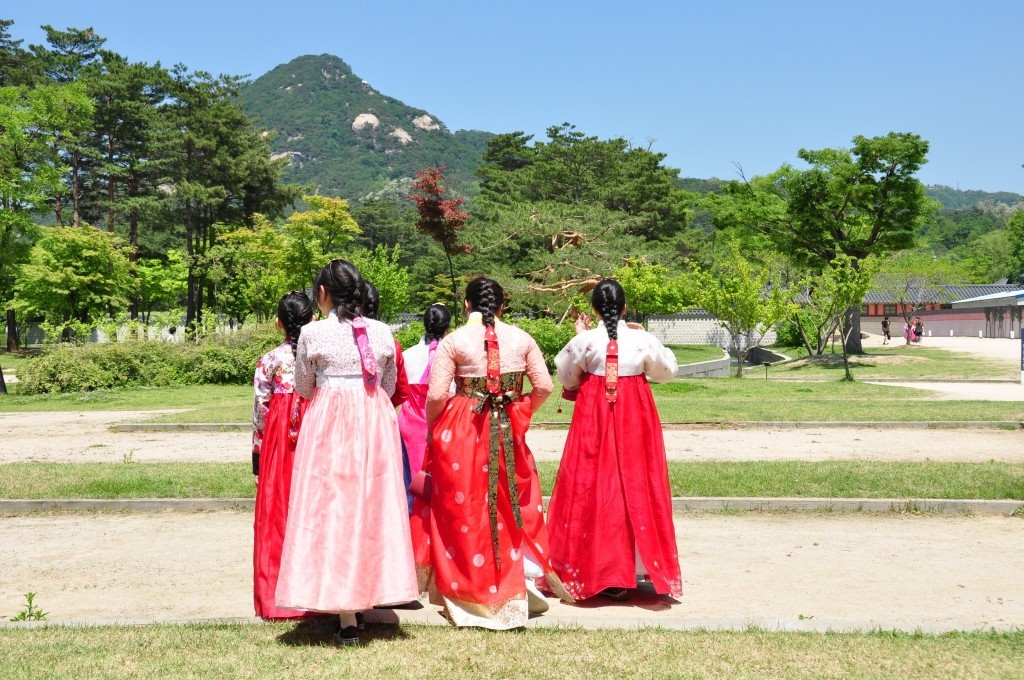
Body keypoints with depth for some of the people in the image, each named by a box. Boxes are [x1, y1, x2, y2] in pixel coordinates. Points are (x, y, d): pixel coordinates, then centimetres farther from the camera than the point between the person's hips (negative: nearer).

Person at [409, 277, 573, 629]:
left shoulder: (453, 342, -6)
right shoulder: (522, 339, 3)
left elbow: (436, 395, -11)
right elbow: (544, 387, 1)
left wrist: (434, 428, 7)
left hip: (460, 431, -2)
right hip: (508, 432, 2)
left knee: (460, 507, 11)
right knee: (513, 505, 16)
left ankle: (466, 592, 18)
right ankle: (517, 585, 18)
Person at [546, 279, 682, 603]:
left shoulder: (584, 341, -10)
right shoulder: (643, 340, -6)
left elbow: (566, 378, 4)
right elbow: (667, 371, 10)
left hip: (593, 419, -1)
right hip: (635, 419, 1)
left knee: (592, 487, 6)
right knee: (635, 484, 11)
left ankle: (593, 570, 10)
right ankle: (636, 564, 18)